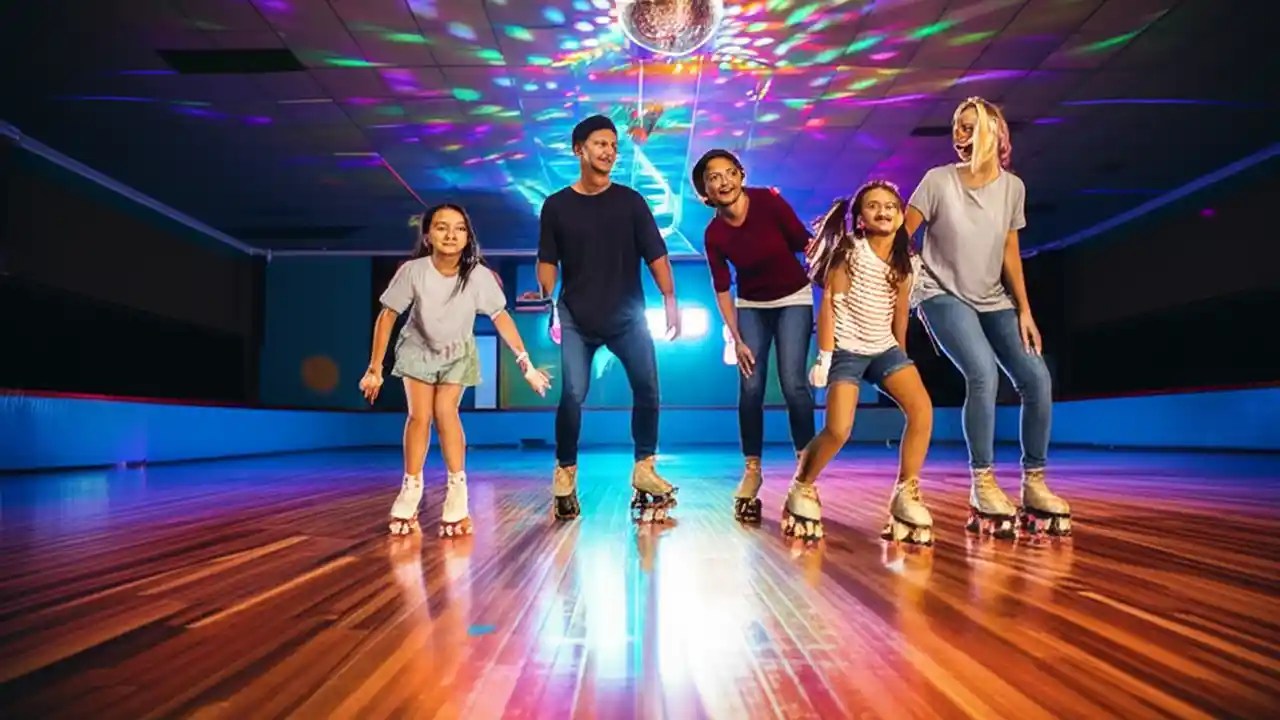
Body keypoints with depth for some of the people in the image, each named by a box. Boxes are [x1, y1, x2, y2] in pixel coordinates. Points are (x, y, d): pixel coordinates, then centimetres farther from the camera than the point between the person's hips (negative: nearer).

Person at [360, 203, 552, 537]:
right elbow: (387, 316, -17)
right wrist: (374, 368, -14)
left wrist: (526, 363, -17)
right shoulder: (412, 271, -28)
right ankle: (410, 490, 5)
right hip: (417, 349, 0)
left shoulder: (479, 275, -27)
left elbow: (501, 317, -16)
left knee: (445, 412, -13)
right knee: (419, 414, -8)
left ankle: (457, 492, -3)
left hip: (458, 353, 0)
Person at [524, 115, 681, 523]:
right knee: (573, 394, -11)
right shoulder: (557, 205, 5)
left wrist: (669, 299, -12)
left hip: (627, 314, 1)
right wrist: (545, 294, -13)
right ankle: (565, 475, 4)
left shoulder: (630, 201, 5)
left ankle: (644, 469, 9)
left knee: (648, 387, -5)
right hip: (576, 317, -1)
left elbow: (655, 254, 0)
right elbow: (548, 260, 6)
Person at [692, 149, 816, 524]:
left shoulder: (768, 201, -19)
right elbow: (722, 291, -6)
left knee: (793, 382, -12)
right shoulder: (714, 234, -13)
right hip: (751, 306, 2)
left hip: (793, 299, -2)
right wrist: (736, 339, -9)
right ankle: (752, 470, 10)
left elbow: (804, 244, -11)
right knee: (751, 388, -4)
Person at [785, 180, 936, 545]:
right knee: (838, 431, -16)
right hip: (847, 350, -5)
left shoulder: (904, 262, 5)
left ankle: (906, 495, -4)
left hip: (885, 348, 5)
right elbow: (829, 304, -11)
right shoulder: (849, 252, -9)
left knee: (923, 410, -16)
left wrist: (901, 355, 17)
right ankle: (802, 488, 9)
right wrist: (824, 357, -15)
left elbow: (900, 313, 14)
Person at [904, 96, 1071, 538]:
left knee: (1037, 380, -8)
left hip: (994, 301, 5)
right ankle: (983, 485, -12)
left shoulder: (1012, 187, 1)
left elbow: (1010, 252, 6)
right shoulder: (938, 181, -9)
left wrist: (1024, 310, 2)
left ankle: (1034, 484, 8)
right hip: (944, 297, -4)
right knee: (983, 375, -26)